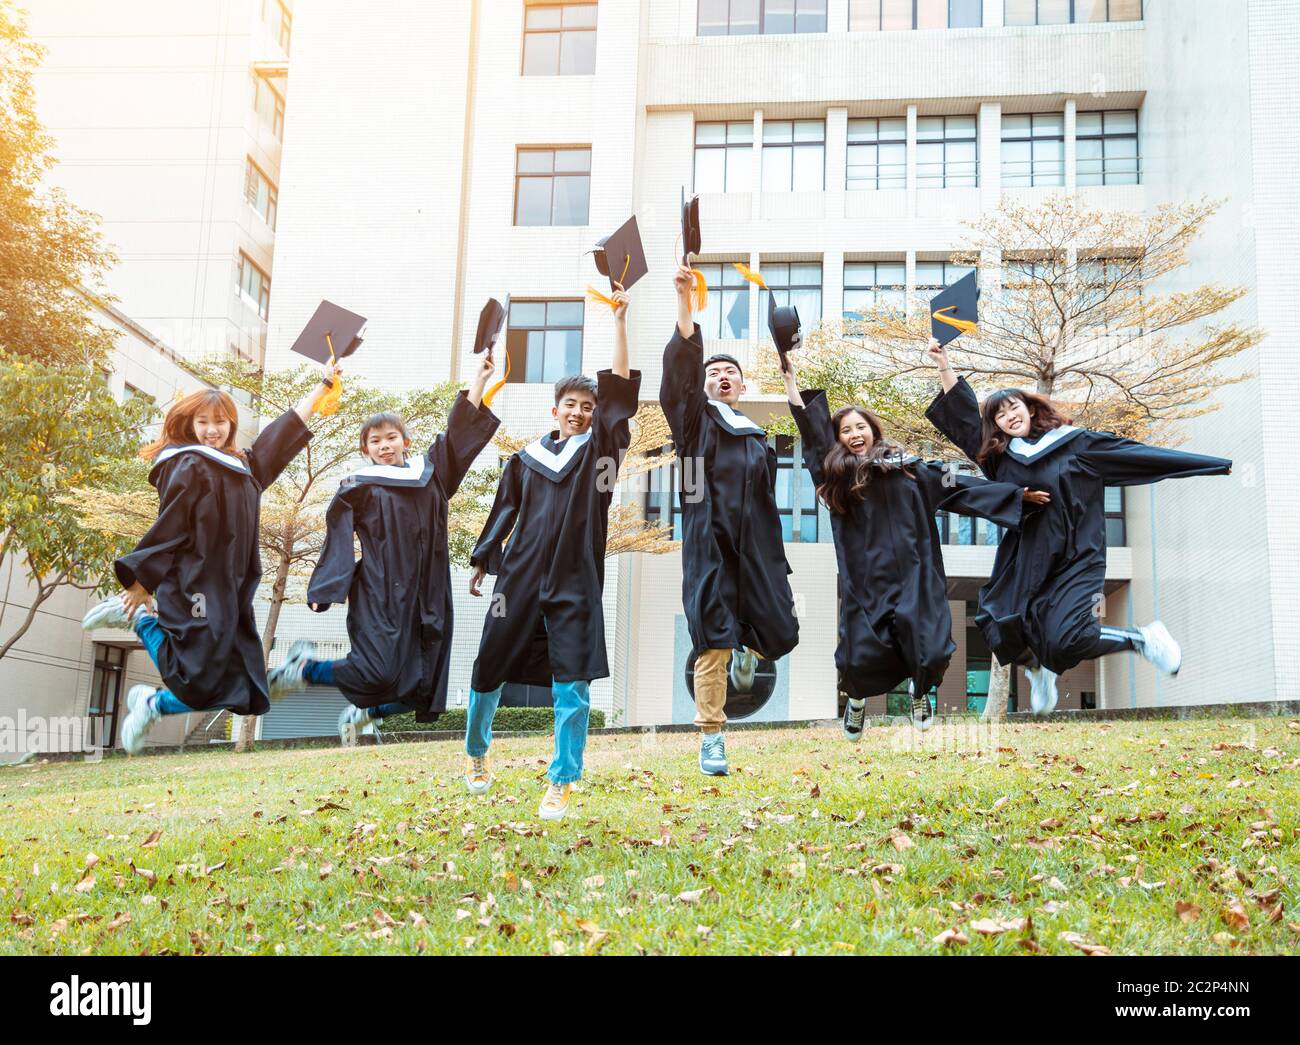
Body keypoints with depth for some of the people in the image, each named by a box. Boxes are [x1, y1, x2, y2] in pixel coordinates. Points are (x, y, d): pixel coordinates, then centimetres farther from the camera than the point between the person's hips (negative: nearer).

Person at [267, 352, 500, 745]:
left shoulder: (429, 473, 12)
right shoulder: (359, 489, 0)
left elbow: (460, 430, 12)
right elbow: (339, 540, -3)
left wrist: (479, 377, 8)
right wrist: (324, 589, -11)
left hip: (425, 596, 5)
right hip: (380, 594, -5)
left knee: (422, 687, 3)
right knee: (380, 673, -17)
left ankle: (364, 712, 31)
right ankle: (304, 666, 9)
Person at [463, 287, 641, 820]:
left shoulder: (599, 449, 5)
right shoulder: (526, 457, 9)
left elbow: (619, 387, -6)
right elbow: (504, 511, 17)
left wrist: (619, 319, -12)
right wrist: (482, 561, 15)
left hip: (575, 585, -2)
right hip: (519, 578, 2)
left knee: (572, 687, -6)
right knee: (490, 668, 10)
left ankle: (561, 784, 4)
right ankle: (476, 751, 37)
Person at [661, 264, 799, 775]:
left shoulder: (758, 439, 19)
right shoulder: (695, 421, 8)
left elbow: (768, 503, 19)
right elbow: (680, 368, -9)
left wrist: (778, 564, 13)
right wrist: (685, 300, -20)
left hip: (755, 548, 4)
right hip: (709, 546, -4)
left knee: (780, 633, -2)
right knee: (712, 646, -8)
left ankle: (746, 652, 34)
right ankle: (711, 738, 0)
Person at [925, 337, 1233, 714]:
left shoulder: (1075, 443, 0)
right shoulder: (1000, 457, 9)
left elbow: (1137, 454, -1)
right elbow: (963, 414, 13)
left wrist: (1219, 464, -1)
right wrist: (943, 365, 6)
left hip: (1076, 559, -4)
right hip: (1024, 563, 4)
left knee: (1064, 639, -21)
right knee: (998, 629, -8)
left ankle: (1142, 639, 7)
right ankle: (1037, 670, 28)